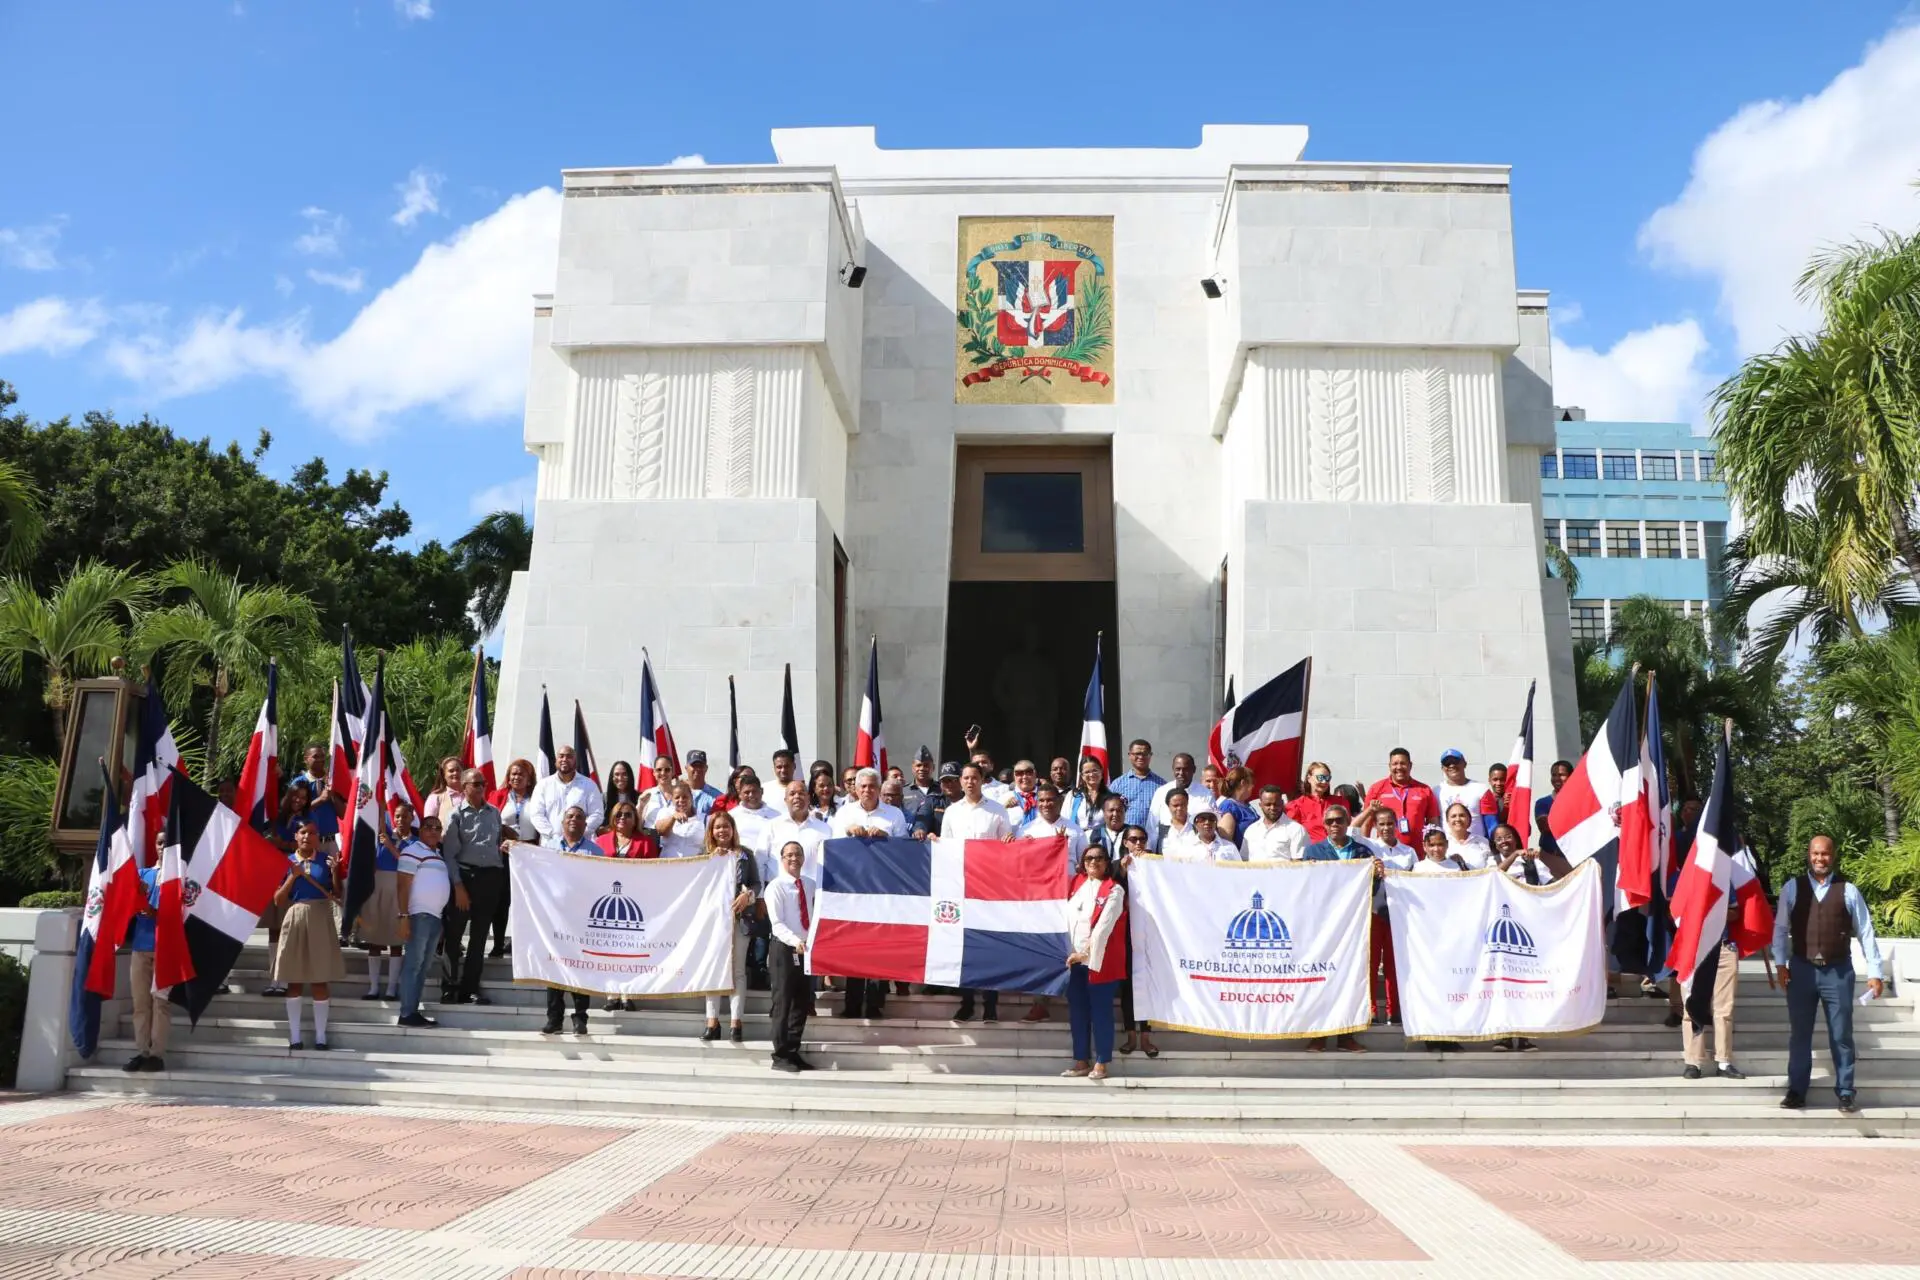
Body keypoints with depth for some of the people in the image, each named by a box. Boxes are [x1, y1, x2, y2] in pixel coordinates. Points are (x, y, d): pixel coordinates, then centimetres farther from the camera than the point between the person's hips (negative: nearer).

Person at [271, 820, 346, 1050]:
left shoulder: (326, 860, 4)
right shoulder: (287, 862, 4)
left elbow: (338, 894, 3)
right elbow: (278, 900, 2)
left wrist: (335, 872, -11)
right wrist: (293, 876, -10)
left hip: (320, 920, 0)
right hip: (295, 919, 0)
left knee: (320, 980, 2)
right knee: (294, 980, 3)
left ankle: (320, 1036, 8)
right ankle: (294, 1036, 10)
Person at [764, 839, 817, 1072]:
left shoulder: (811, 884, 8)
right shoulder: (775, 886, -9)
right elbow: (777, 924, -17)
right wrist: (795, 941, -32)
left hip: (806, 949, 6)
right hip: (784, 949, -6)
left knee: (803, 1003, 10)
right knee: (783, 1003, -2)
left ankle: (793, 1052, 20)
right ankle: (781, 1056, 6)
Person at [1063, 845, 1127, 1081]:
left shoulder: (1114, 890, -5)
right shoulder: (1076, 884, 13)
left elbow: (1104, 925, -13)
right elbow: (1068, 918, 14)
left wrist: (1087, 954, -16)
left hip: (1100, 959, -5)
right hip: (1075, 958, 5)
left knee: (1100, 1010, -1)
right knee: (1077, 1009, 7)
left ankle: (1101, 1063, 5)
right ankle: (1081, 1061, 16)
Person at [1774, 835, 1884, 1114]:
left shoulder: (1848, 890, -2)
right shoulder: (1792, 888, 0)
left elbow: (1865, 932, 0)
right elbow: (1781, 928, 4)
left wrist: (1874, 972, -2)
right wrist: (1780, 963, -3)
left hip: (1838, 971, -1)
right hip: (1801, 969, 1)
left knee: (1841, 1035, 7)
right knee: (1799, 1033, 9)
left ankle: (1845, 1093, 19)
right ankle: (1796, 1091, 18)